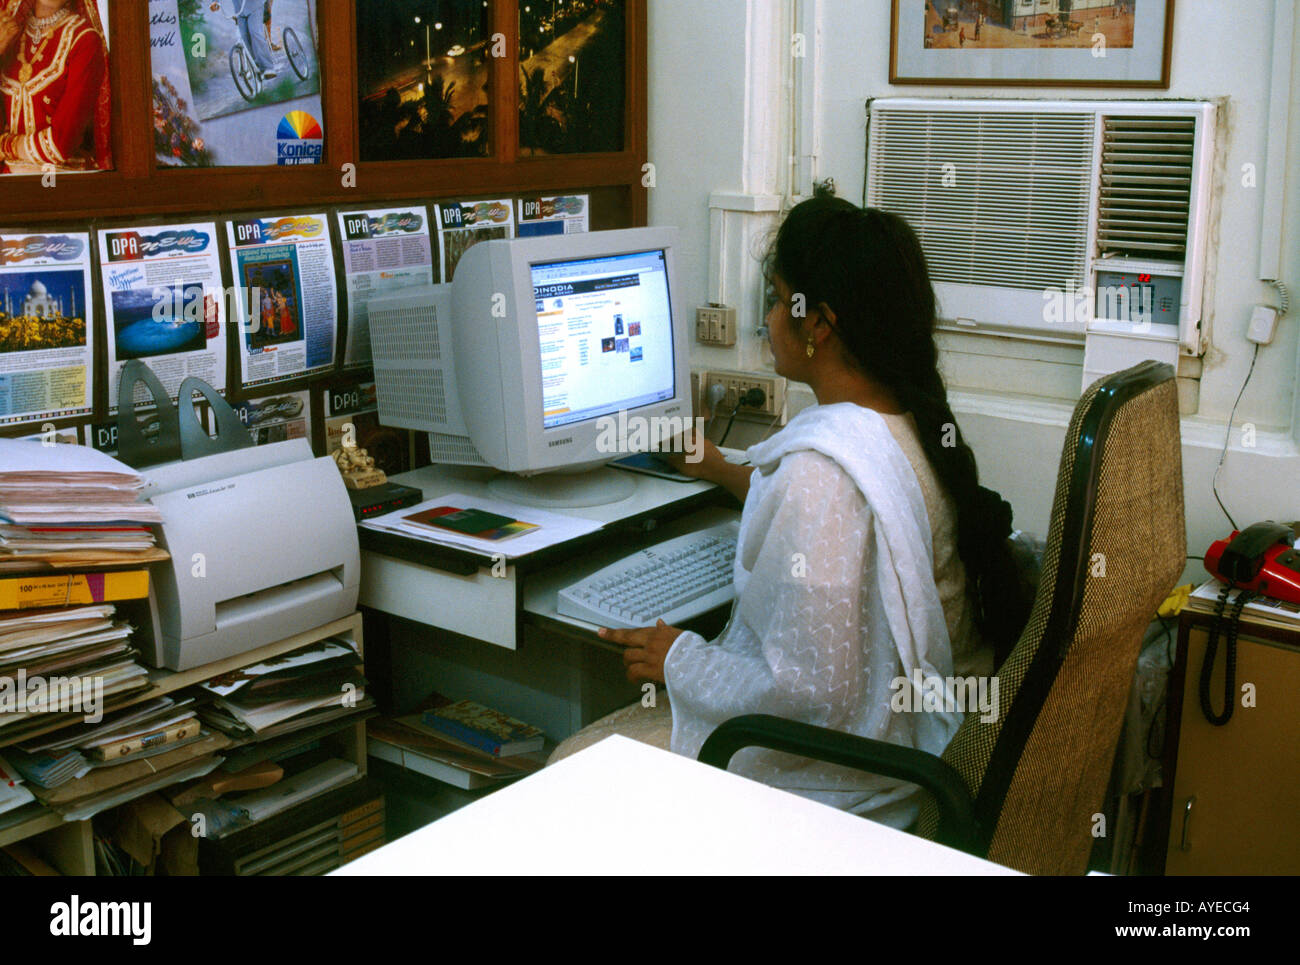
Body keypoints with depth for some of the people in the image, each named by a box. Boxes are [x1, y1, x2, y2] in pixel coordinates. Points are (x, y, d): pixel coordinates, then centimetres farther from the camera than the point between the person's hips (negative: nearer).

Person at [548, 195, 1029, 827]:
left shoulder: (822, 468, -30)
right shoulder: (919, 424, 1)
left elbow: (813, 693, -29)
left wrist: (680, 661, -12)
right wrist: (726, 473, 37)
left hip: (842, 784, -9)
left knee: (572, 765, 2)